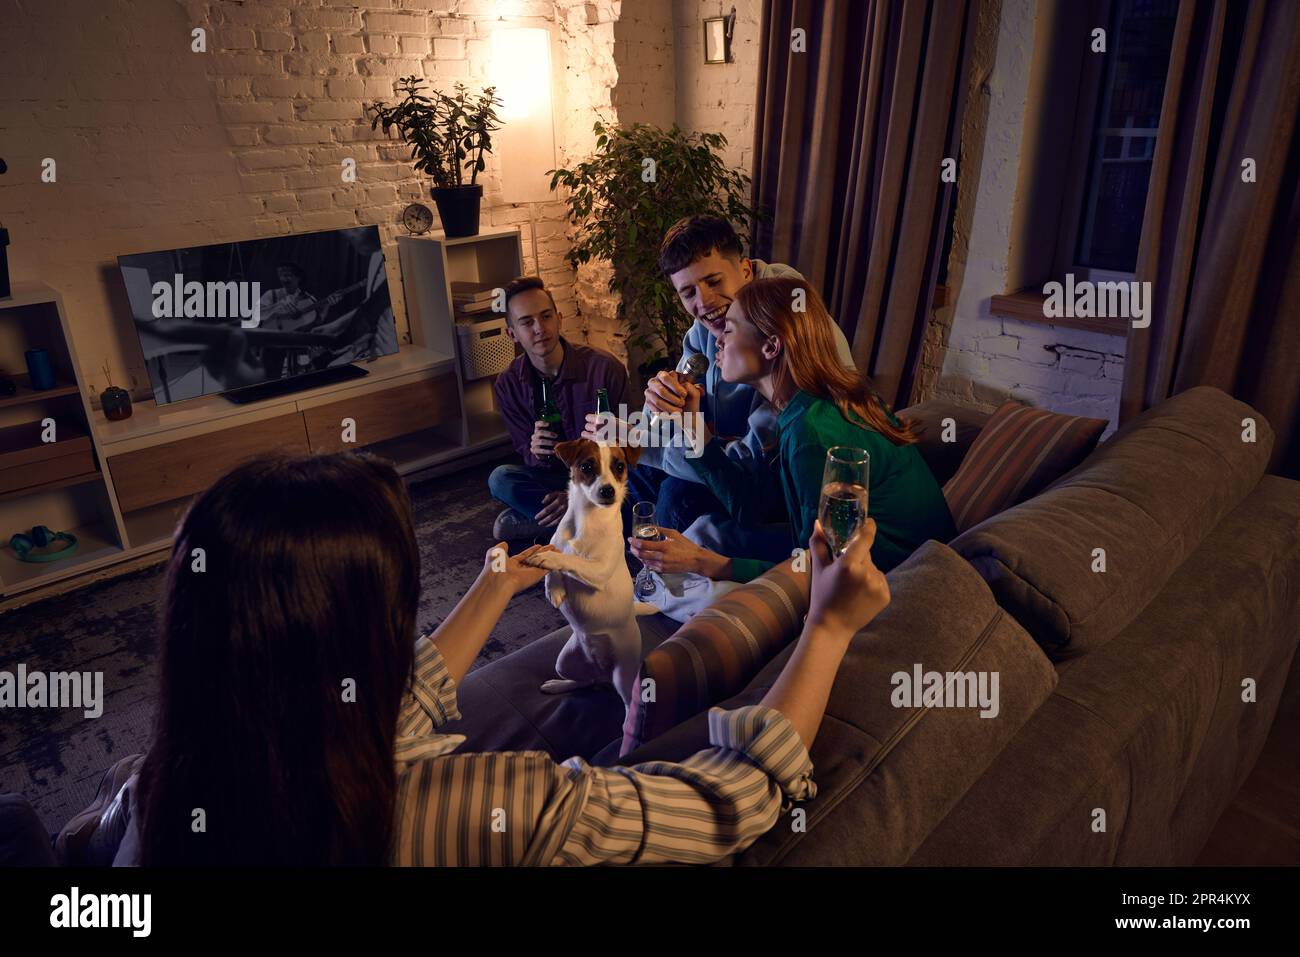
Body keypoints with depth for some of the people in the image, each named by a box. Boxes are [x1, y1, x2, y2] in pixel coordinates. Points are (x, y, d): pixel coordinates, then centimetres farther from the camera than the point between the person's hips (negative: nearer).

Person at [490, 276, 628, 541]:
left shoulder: (603, 367, -15)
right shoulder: (508, 384, -5)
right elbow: (523, 450, 0)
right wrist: (535, 451, -26)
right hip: (552, 476, 2)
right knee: (500, 478, -26)